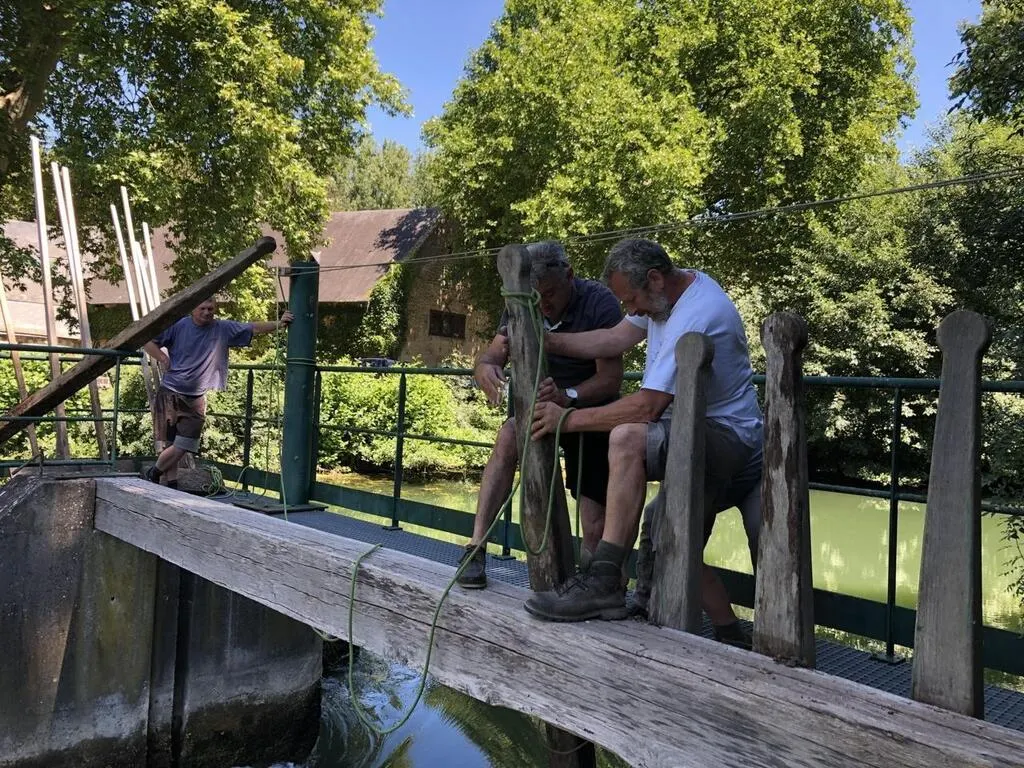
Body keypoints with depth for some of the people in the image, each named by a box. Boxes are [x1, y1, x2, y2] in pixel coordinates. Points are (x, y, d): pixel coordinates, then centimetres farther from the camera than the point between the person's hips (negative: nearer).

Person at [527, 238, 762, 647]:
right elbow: (614, 339, 9)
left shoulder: (696, 318, -26)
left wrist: (570, 419, -22)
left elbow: (647, 406, -29)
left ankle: (602, 584, -31)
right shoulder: (668, 291, 5)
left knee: (627, 438, -35)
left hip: (727, 439, -11)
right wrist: (544, 341, 0)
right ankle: (733, 639, 28)